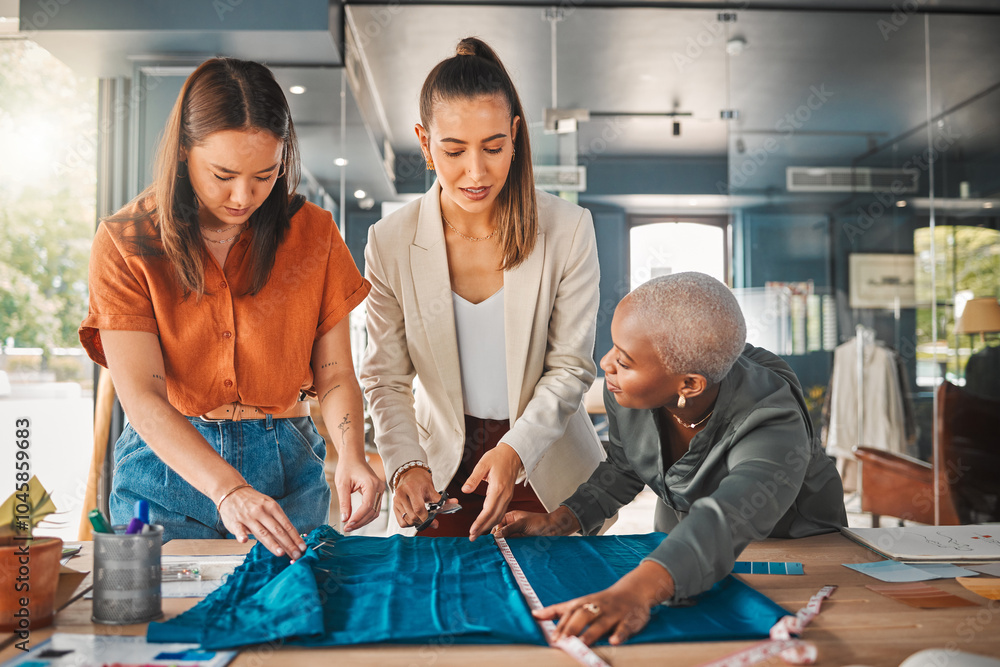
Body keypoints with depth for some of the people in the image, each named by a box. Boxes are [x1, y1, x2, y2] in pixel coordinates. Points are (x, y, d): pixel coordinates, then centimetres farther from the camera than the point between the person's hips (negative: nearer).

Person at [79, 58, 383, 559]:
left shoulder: (313, 234, -1)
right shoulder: (124, 243, -7)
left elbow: (335, 376, -1)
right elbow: (141, 397, -15)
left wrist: (350, 455, -21)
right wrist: (227, 490, -29)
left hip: (286, 468, 1)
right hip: (167, 466, -1)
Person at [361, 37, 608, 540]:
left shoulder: (568, 230, -14)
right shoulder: (390, 243, -11)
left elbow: (571, 366, -10)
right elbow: (386, 377, -6)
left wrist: (515, 450, -24)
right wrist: (406, 464, -21)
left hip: (547, 466, 0)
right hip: (441, 469, 1)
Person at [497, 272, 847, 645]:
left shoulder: (774, 430, -37)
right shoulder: (626, 388, -20)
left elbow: (728, 520, -56)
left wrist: (636, 592, -73)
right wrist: (559, 522, -13)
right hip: (678, 533, 4)